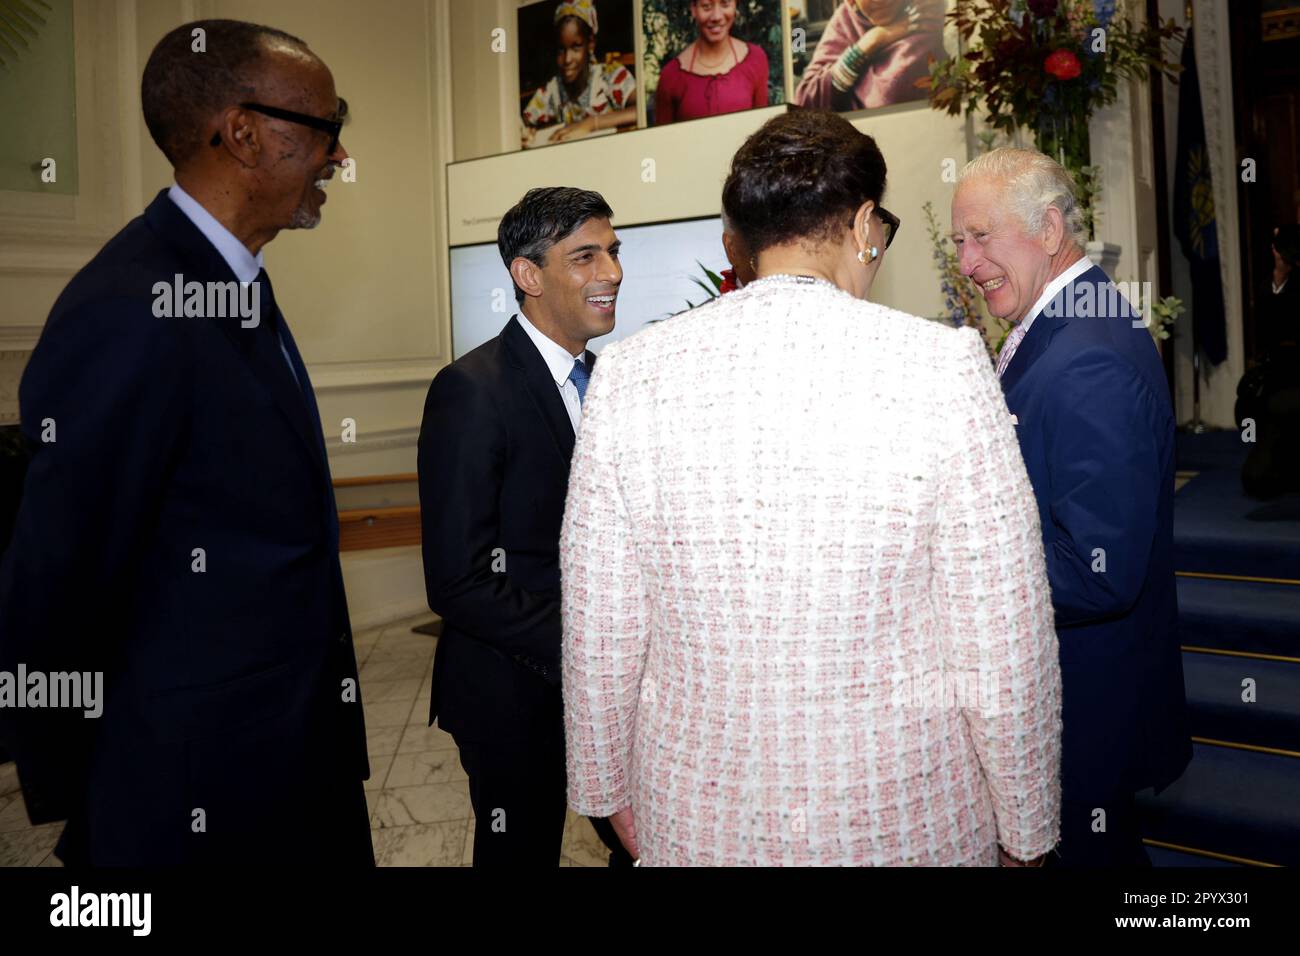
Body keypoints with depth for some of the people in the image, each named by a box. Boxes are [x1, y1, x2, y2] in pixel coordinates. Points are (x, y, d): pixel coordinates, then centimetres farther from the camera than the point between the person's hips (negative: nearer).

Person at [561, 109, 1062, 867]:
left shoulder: (630, 372, -10)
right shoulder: (945, 365, -15)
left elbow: (599, 631, -3)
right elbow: (1006, 643, -11)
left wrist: (609, 789, 12)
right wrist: (1027, 828, 4)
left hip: (695, 817, 2)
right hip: (903, 818, -1)